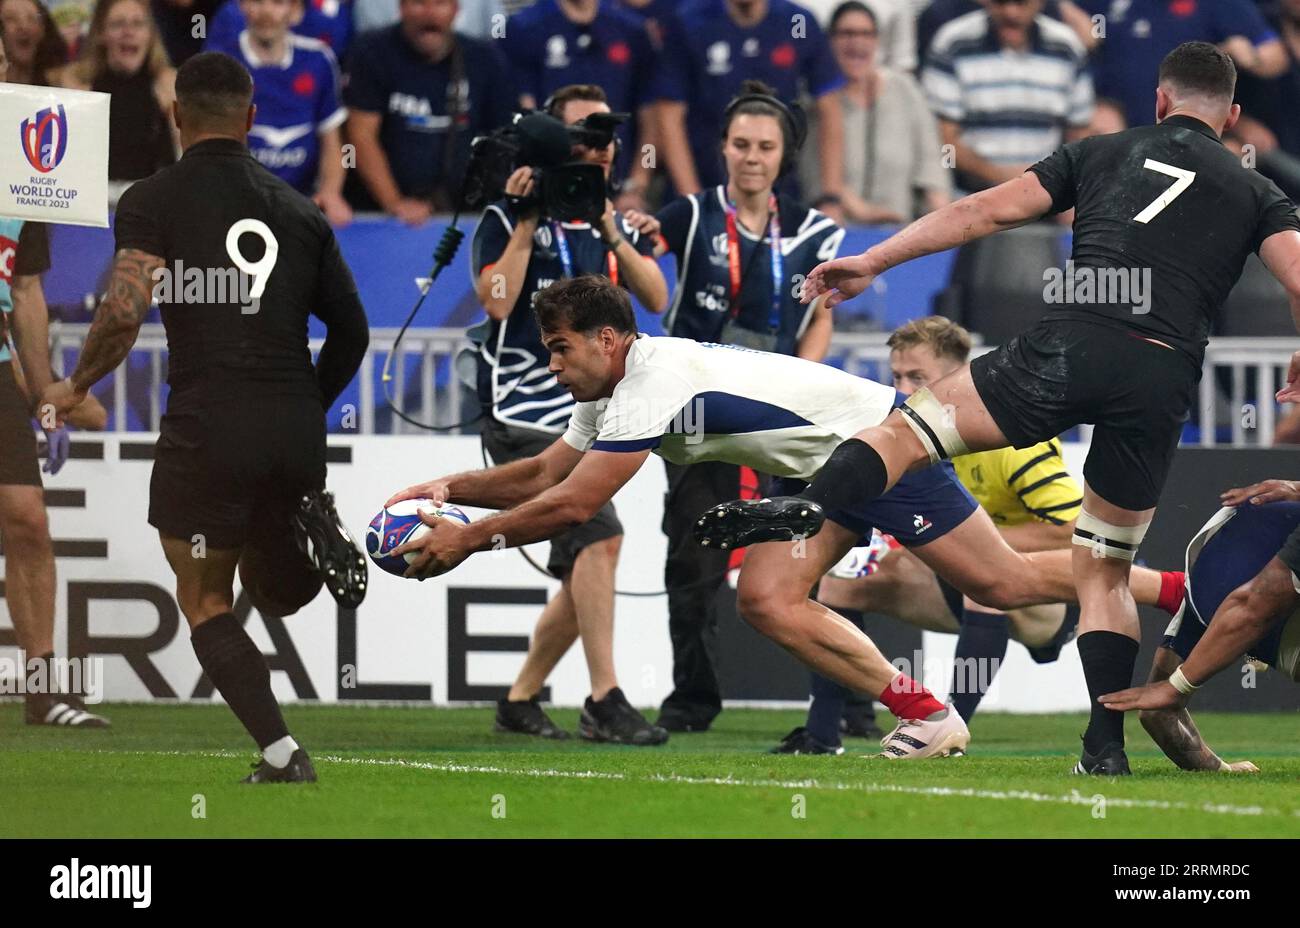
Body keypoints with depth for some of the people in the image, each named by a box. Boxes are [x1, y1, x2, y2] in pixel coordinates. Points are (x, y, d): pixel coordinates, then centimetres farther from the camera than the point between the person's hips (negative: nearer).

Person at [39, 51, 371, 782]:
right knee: (278, 592, 24)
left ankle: (282, 753, -6)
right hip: (297, 431, 4)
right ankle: (314, 536, -11)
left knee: (205, 603, 12)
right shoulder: (299, 211, 12)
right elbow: (352, 331, 15)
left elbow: (124, 313, -15)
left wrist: (76, 387, 2)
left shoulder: (154, 201, -2)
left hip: (208, 427, -4)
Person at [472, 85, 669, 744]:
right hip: (524, 416, -7)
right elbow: (496, 300, -16)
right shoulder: (507, 219, -3)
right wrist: (526, 223, -16)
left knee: (585, 570, 9)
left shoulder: (614, 225, 14)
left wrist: (610, 233, -10)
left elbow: (657, 299, 0)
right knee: (599, 536, -23)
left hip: (587, 418, 7)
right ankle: (604, 701, -24)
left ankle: (520, 701, 23)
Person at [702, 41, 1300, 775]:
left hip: (1074, 343, -2)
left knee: (910, 428, 2)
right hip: (1166, 382, 2)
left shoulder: (1102, 153, 19)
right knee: (1105, 571, 17)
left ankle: (805, 509, -28)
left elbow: (990, 210, 14)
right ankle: (1106, 746, 8)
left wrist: (872, 262, 16)